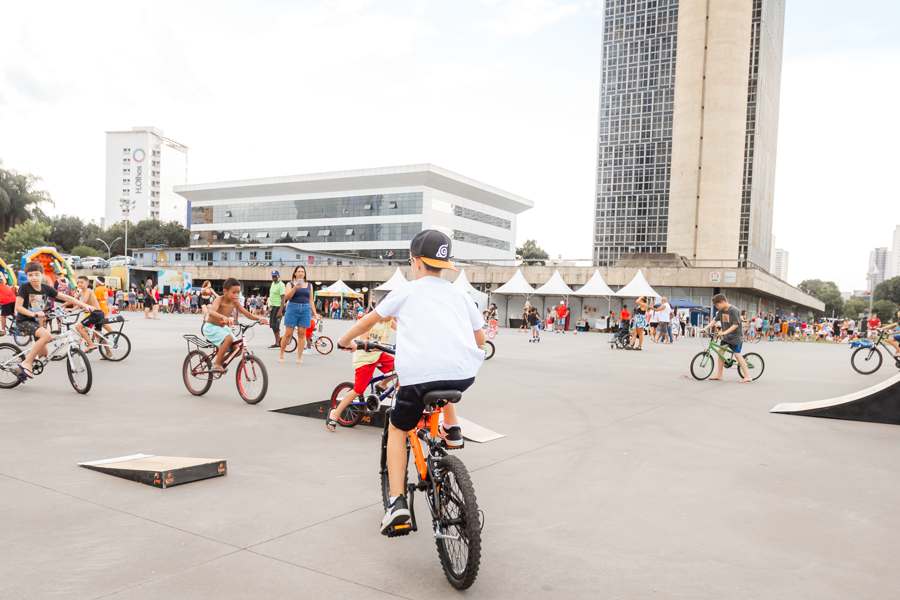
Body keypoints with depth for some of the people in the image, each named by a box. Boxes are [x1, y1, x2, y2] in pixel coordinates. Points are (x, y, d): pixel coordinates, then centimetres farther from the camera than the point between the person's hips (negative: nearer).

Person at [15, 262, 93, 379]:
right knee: (46, 334, -32)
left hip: (35, 322, 6)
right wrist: (33, 314, -32)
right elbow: (18, 307, -18)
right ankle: (27, 363, -22)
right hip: (23, 321, -6)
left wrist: (84, 305, -9)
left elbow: (66, 297, -1)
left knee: (43, 353, 4)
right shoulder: (24, 287, -13)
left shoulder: (46, 288, -1)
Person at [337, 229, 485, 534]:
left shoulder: (406, 292, 14)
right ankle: (452, 429, 34)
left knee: (397, 430, 19)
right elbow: (480, 338, 27)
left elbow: (368, 320, 23)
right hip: (465, 374, 4)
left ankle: (397, 503, 7)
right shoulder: (460, 295, 21)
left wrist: (345, 340, 41)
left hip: (419, 375, -3)